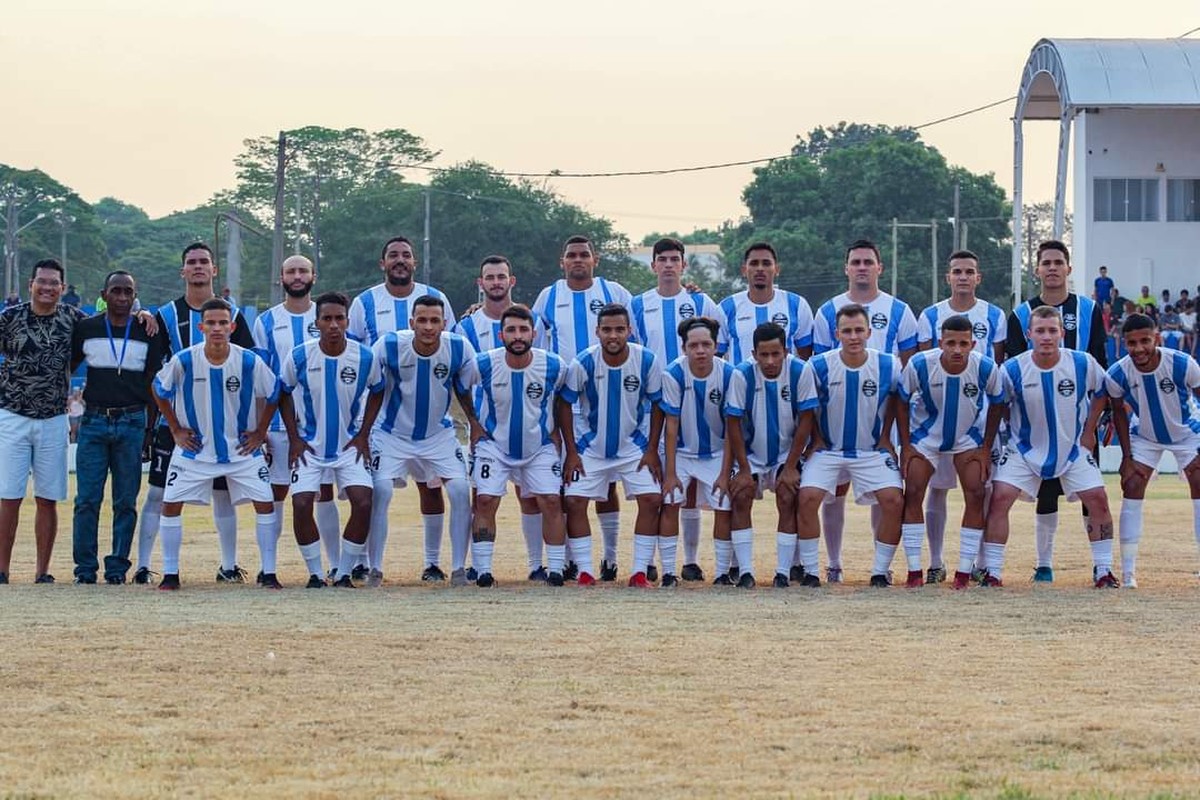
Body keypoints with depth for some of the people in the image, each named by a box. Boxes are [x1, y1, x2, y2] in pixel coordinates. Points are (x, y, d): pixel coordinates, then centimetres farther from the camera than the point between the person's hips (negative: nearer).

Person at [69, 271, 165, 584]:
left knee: (126, 502, 1)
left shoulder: (147, 333, 6)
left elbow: (153, 382, 10)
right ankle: (85, 568, 2)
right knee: (87, 500, -4)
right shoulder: (86, 329, 7)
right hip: (94, 421, 0)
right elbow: (66, 368, 15)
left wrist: (151, 427, 6)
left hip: (132, 421, 0)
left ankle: (117, 568, 8)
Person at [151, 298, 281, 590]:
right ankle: (170, 574, 5)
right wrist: (176, 430, 3)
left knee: (264, 503, -8)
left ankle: (269, 573, 3)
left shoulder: (250, 362, -15)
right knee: (171, 503, -6)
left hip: (242, 449, 0)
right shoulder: (184, 361, -15)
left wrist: (260, 433, 1)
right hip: (194, 450, 0)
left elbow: (273, 395, 3)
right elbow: (159, 391, 4)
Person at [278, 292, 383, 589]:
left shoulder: (365, 357, -12)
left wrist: (363, 435, 0)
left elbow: (376, 393, 6)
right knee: (301, 504, -14)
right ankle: (315, 573, 2)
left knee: (363, 503, -14)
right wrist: (294, 439, -1)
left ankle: (344, 573, 1)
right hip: (309, 445, 0)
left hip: (350, 445, 0)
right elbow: (284, 394, 4)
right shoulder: (299, 356, -12)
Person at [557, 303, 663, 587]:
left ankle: (640, 571, -5)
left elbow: (657, 405, -2)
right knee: (574, 501, -11)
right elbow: (564, 405, -7)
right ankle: (584, 571, -3)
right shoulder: (583, 363, -19)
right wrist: (571, 452, -9)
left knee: (651, 499, -12)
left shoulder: (646, 361, -16)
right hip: (590, 446, 0)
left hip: (634, 446, 1)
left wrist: (652, 451, -5)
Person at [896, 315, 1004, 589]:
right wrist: (905, 446, -10)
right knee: (913, 494, -11)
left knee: (976, 496, -10)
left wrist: (986, 448, -6)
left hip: (968, 438, 1)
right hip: (925, 437, -1)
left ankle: (964, 571, -3)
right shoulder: (919, 365, -27)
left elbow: (996, 405, -5)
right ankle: (914, 571, -5)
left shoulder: (987, 368, -25)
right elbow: (902, 402, -9)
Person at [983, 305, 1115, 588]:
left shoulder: (1083, 364, -15)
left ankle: (1103, 570, 6)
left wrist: (1088, 432, 5)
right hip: (1025, 449, -1)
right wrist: (1014, 431, -5)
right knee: (1000, 497, -17)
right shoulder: (1012, 369, -18)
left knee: (1098, 499, -8)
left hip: (1073, 449, 1)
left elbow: (1101, 393, 6)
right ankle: (993, 573, -10)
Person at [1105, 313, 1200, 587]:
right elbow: (1119, 412, -7)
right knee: (1131, 487, -10)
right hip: (1144, 436, 1)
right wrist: (1127, 457, -8)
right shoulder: (1117, 375, -26)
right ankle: (1128, 572, -4)